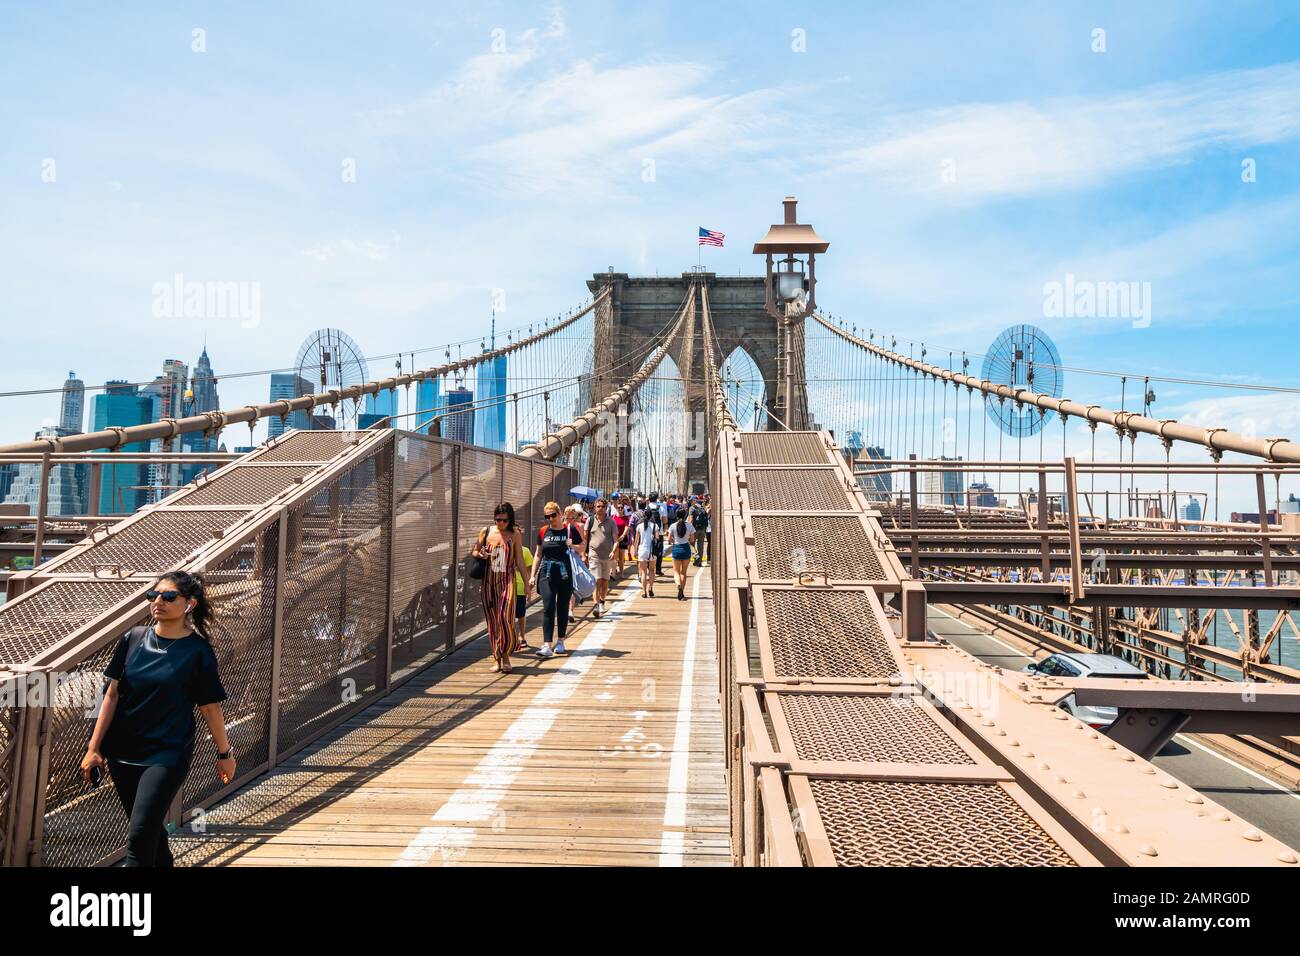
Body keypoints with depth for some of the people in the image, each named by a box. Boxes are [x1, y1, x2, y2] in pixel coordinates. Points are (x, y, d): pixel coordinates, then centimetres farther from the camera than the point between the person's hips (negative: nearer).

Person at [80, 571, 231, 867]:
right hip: (122, 753, 4)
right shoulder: (133, 639, 1)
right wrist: (94, 749, 4)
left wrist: (225, 754, 3)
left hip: (167, 755, -4)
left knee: (139, 836, -9)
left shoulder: (198, 651, -9)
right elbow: (112, 695, 5)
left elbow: (210, 707, -3)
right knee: (151, 832, 15)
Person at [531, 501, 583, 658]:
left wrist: (573, 546, -13)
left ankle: (560, 642, 23)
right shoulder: (543, 531, 7)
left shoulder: (570, 529, 0)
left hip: (566, 573, -1)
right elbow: (538, 554, 14)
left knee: (563, 608, 8)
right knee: (548, 608, -7)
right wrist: (533, 575, 10)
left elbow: (582, 547, 9)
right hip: (547, 573, 1)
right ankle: (547, 646, -10)